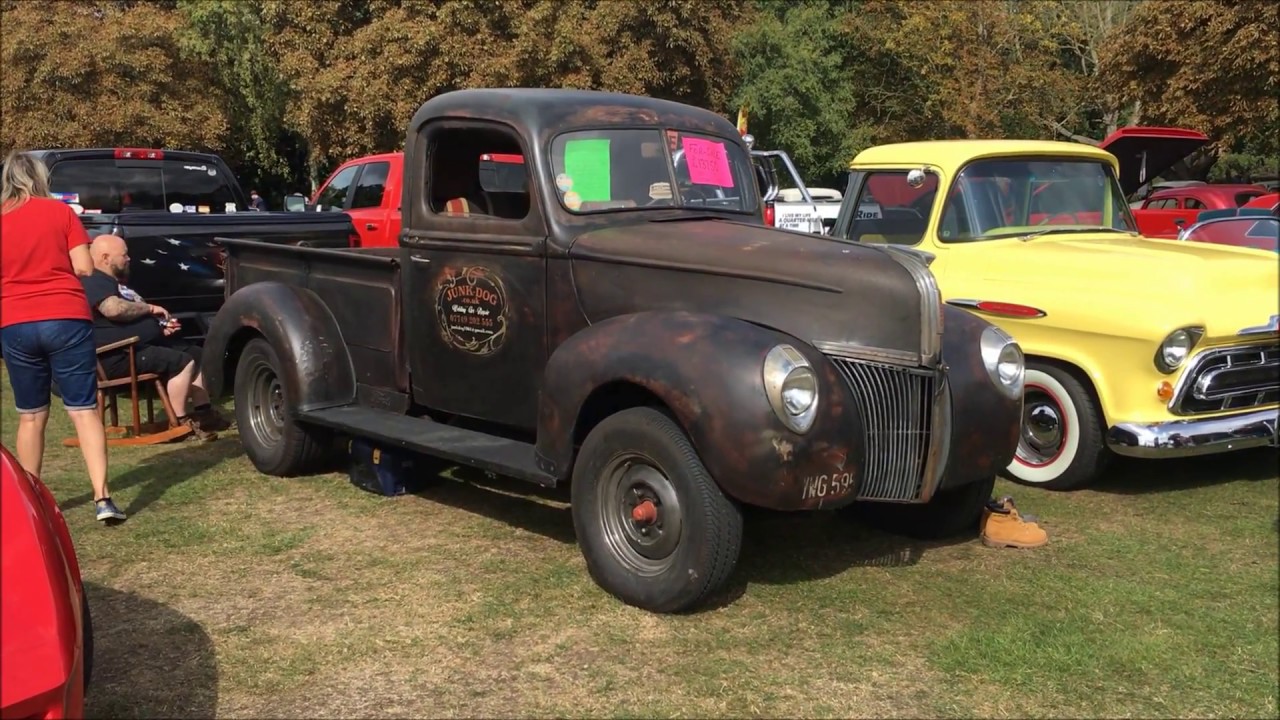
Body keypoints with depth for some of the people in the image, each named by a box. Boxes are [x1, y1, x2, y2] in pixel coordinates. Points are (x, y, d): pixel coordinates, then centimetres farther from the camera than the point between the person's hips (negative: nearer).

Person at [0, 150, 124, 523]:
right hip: (66, 319, -2)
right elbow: (84, 267, -3)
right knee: (84, 410, -1)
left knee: (31, 416, 15)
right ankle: (102, 497, -9)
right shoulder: (60, 212, 0)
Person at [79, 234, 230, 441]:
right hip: (117, 356, -12)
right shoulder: (94, 281, -14)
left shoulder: (112, 281, 22)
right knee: (182, 362, -23)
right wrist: (150, 308, -17)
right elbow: (114, 309, -32)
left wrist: (161, 326, 10)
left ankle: (203, 411, 10)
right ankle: (179, 422, -21)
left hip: (141, 345, 12)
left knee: (195, 354, 10)